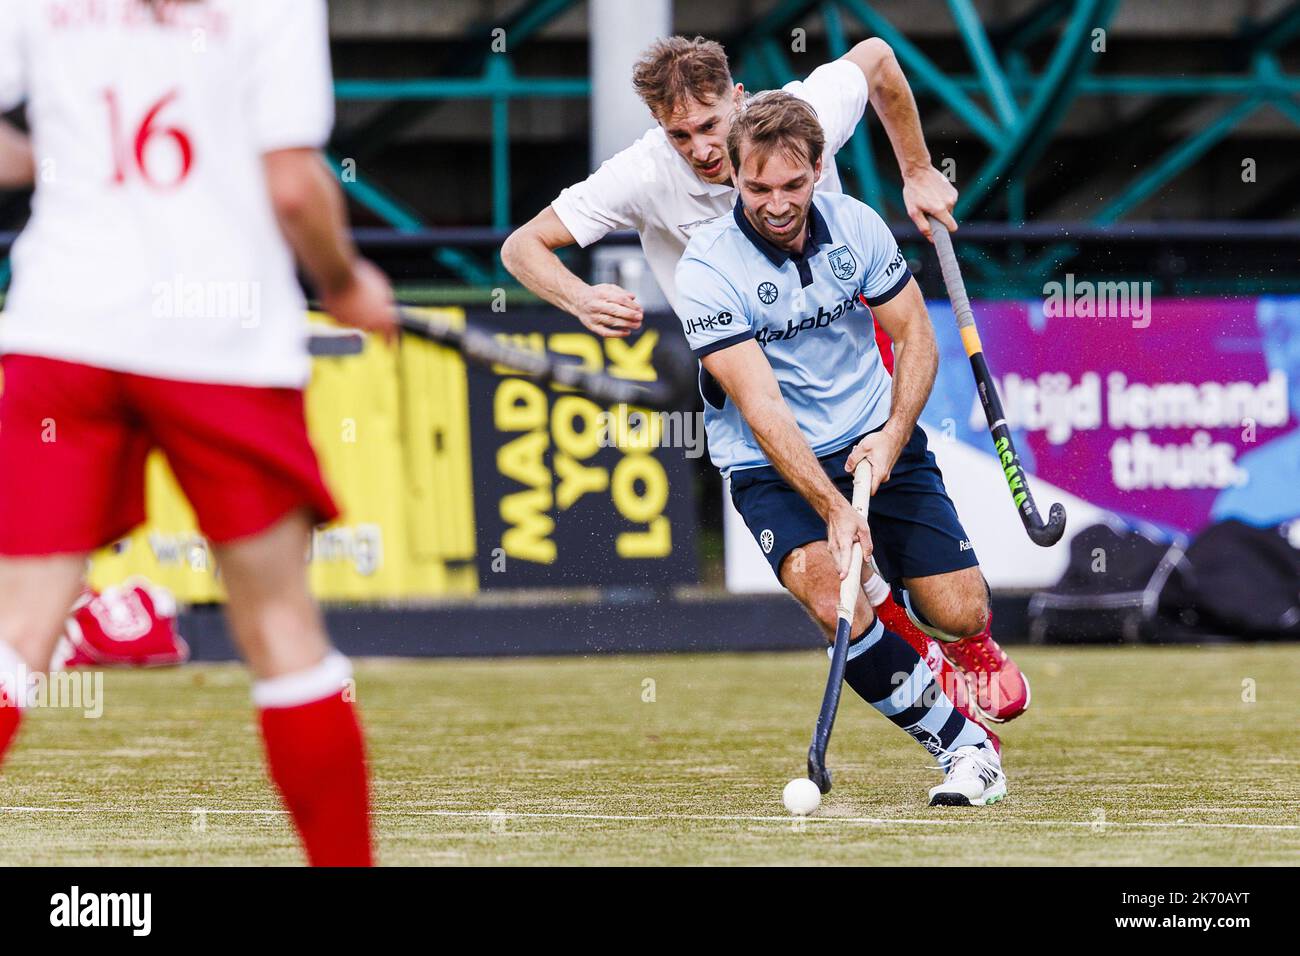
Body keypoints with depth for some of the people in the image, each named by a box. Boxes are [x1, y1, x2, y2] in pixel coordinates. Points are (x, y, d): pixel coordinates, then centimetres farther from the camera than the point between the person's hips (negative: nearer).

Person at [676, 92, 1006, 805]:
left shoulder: (856, 225, -7)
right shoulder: (708, 270, -20)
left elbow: (915, 336, 3)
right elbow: (762, 407, -25)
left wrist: (892, 436, -14)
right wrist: (833, 509, -34)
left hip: (877, 441, 3)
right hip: (772, 465, -3)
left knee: (964, 615, -8)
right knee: (833, 602, -31)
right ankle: (964, 746, -15)